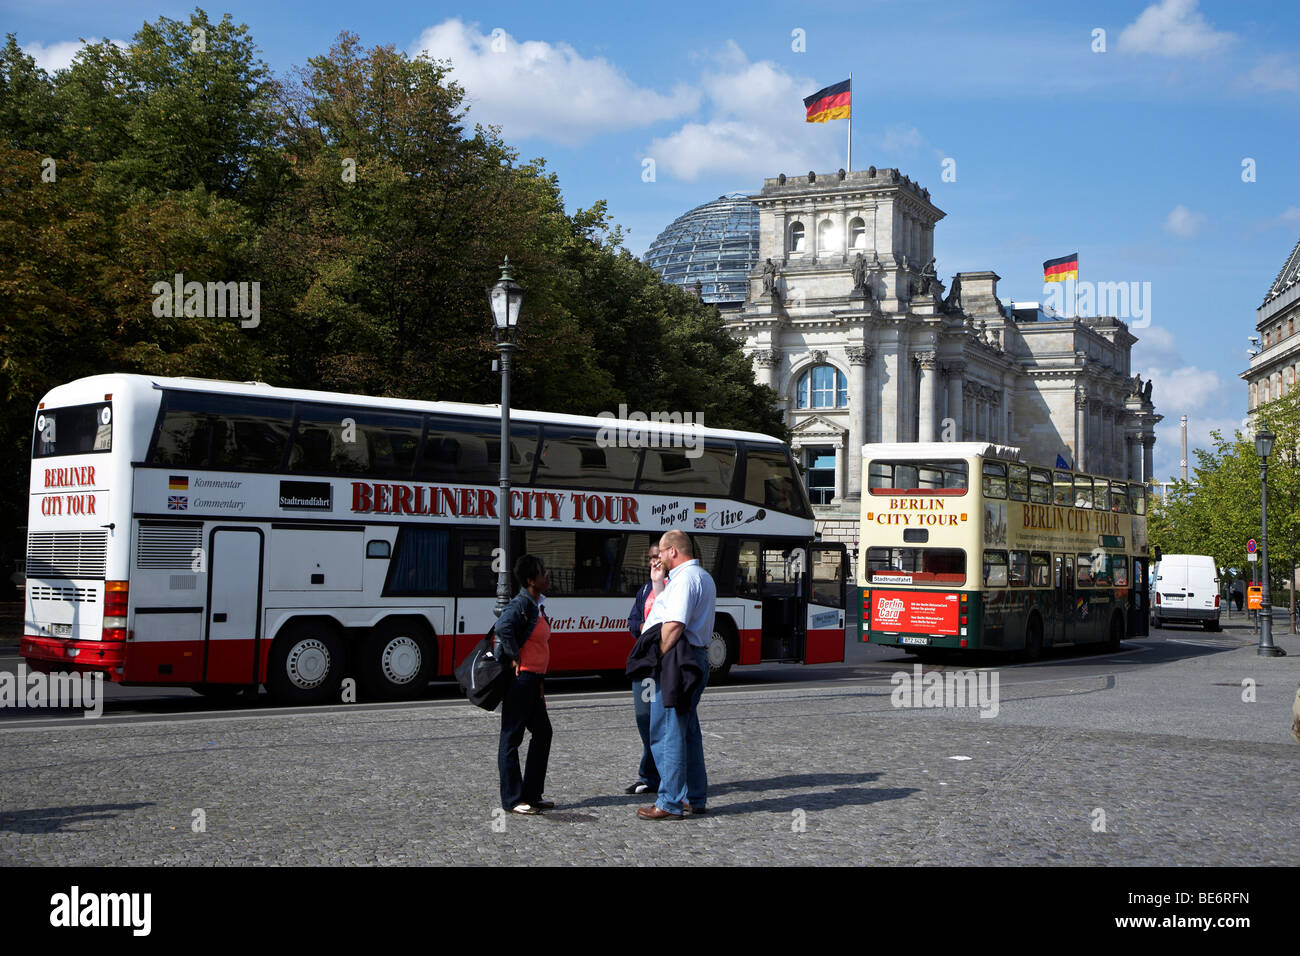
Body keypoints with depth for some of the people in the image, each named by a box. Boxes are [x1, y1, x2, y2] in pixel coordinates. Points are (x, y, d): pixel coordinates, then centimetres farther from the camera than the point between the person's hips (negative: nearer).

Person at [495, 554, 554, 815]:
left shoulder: (537, 605, 15)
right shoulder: (521, 604, -15)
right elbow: (503, 627, -34)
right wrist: (515, 657, -23)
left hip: (532, 679, 10)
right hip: (519, 678, -10)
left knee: (542, 732, 13)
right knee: (512, 736, -2)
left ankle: (531, 795, 21)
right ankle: (513, 800, 3)